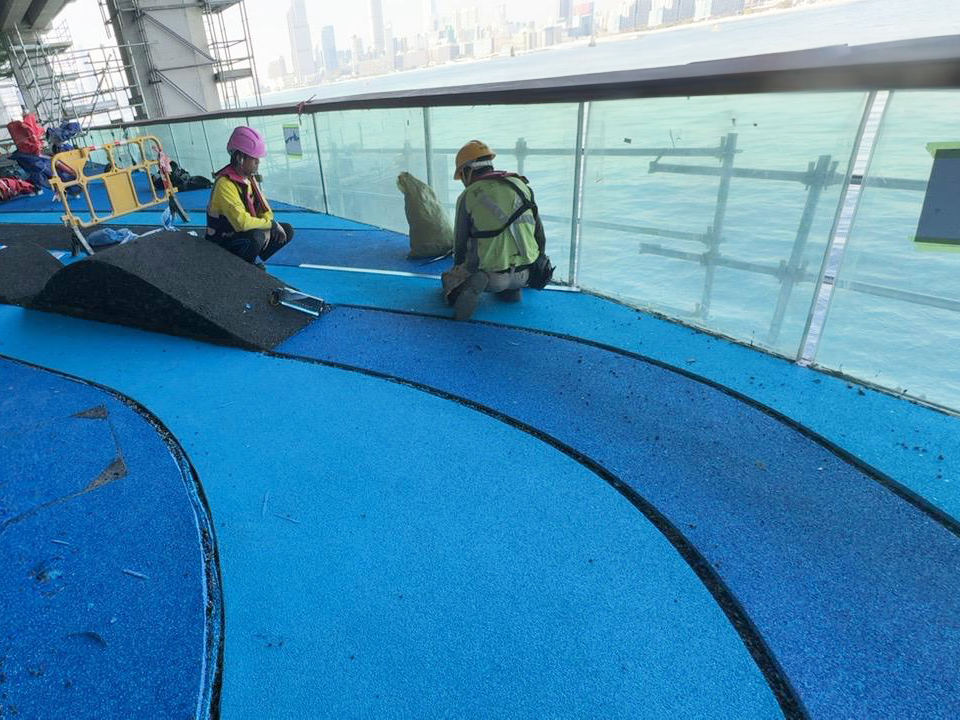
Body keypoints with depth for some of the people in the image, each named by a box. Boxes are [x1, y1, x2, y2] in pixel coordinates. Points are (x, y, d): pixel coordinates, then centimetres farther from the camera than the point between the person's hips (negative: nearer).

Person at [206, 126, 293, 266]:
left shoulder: (250, 178, 1)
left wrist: (267, 229, -15)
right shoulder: (225, 184, -26)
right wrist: (271, 224, -22)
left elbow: (265, 210, 6)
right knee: (256, 237, -37)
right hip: (223, 244, -8)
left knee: (287, 230, 1)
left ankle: (251, 262, 10)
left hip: (244, 233, 8)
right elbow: (242, 222, -36)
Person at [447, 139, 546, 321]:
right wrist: (537, 263, 28)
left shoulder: (467, 196, -4)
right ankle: (511, 289, 15)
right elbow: (538, 231, 11)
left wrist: (459, 268, 25)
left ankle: (471, 287, -10)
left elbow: (460, 242, 5)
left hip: (490, 273, -4)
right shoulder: (521, 185, 6)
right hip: (525, 274, 5)